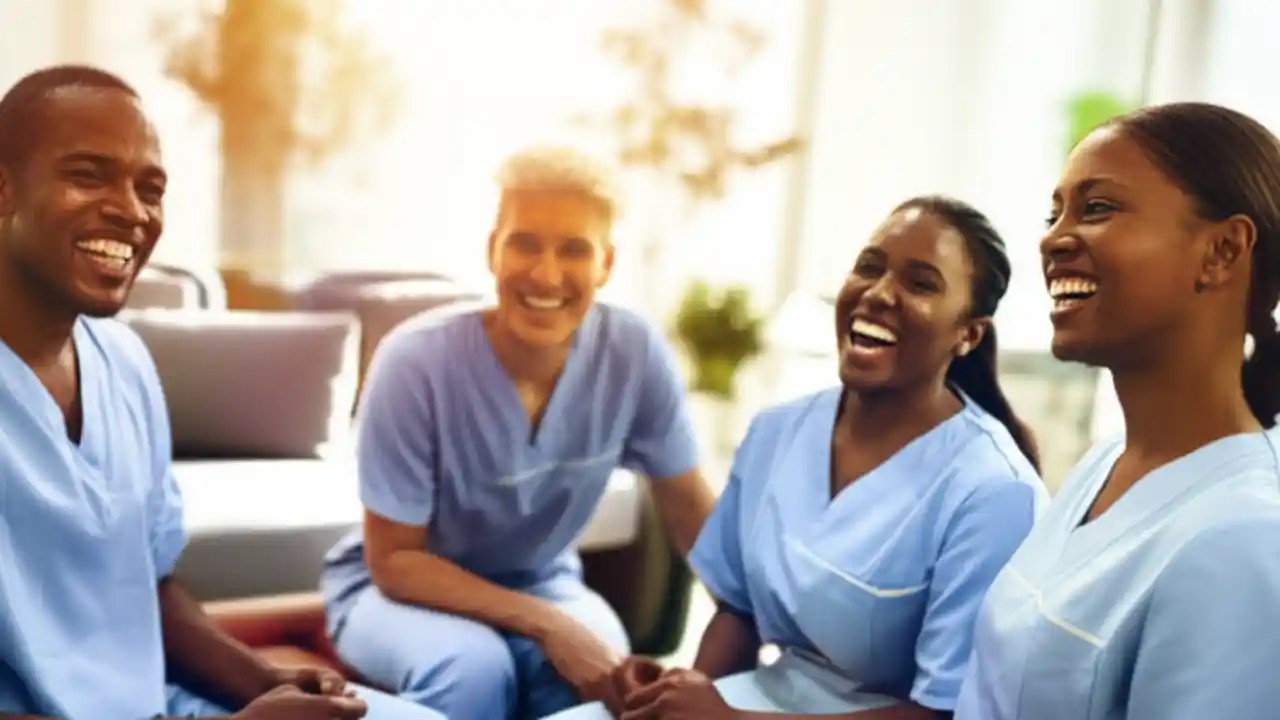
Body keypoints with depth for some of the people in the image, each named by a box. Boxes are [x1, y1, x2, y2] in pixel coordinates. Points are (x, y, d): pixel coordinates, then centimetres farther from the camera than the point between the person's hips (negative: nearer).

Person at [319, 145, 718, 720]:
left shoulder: (634, 354, -19)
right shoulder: (416, 362, -26)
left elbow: (694, 513, -5)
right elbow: (394, 562, -20)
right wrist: (546, 625, -29)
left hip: (540, 583, 2)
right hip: (397, 588, -2)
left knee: (603, 673, -29)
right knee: (474, 667, -34)